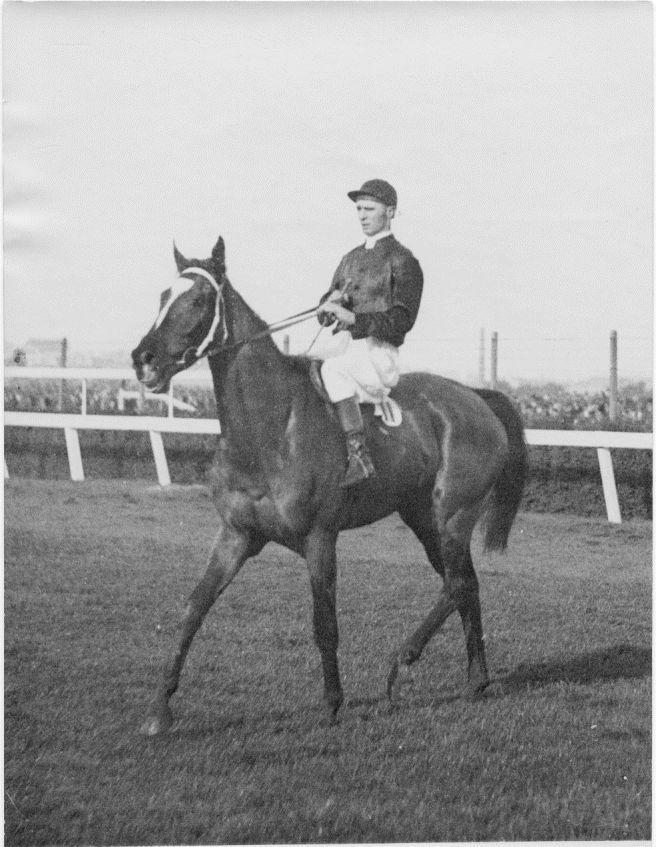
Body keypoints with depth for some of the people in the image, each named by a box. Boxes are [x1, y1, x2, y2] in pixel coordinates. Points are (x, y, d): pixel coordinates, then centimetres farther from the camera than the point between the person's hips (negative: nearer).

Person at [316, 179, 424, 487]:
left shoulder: (403, 261, -3)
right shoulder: (352, 258, 20)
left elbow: (401, 320, -13)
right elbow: (324, 312, 19)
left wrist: (353, 318, -23)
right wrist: (330, 302, -6)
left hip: (380, 354, -8)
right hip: (349, 352, 8)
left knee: (333, 369, -36)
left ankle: (359, 457, -39)